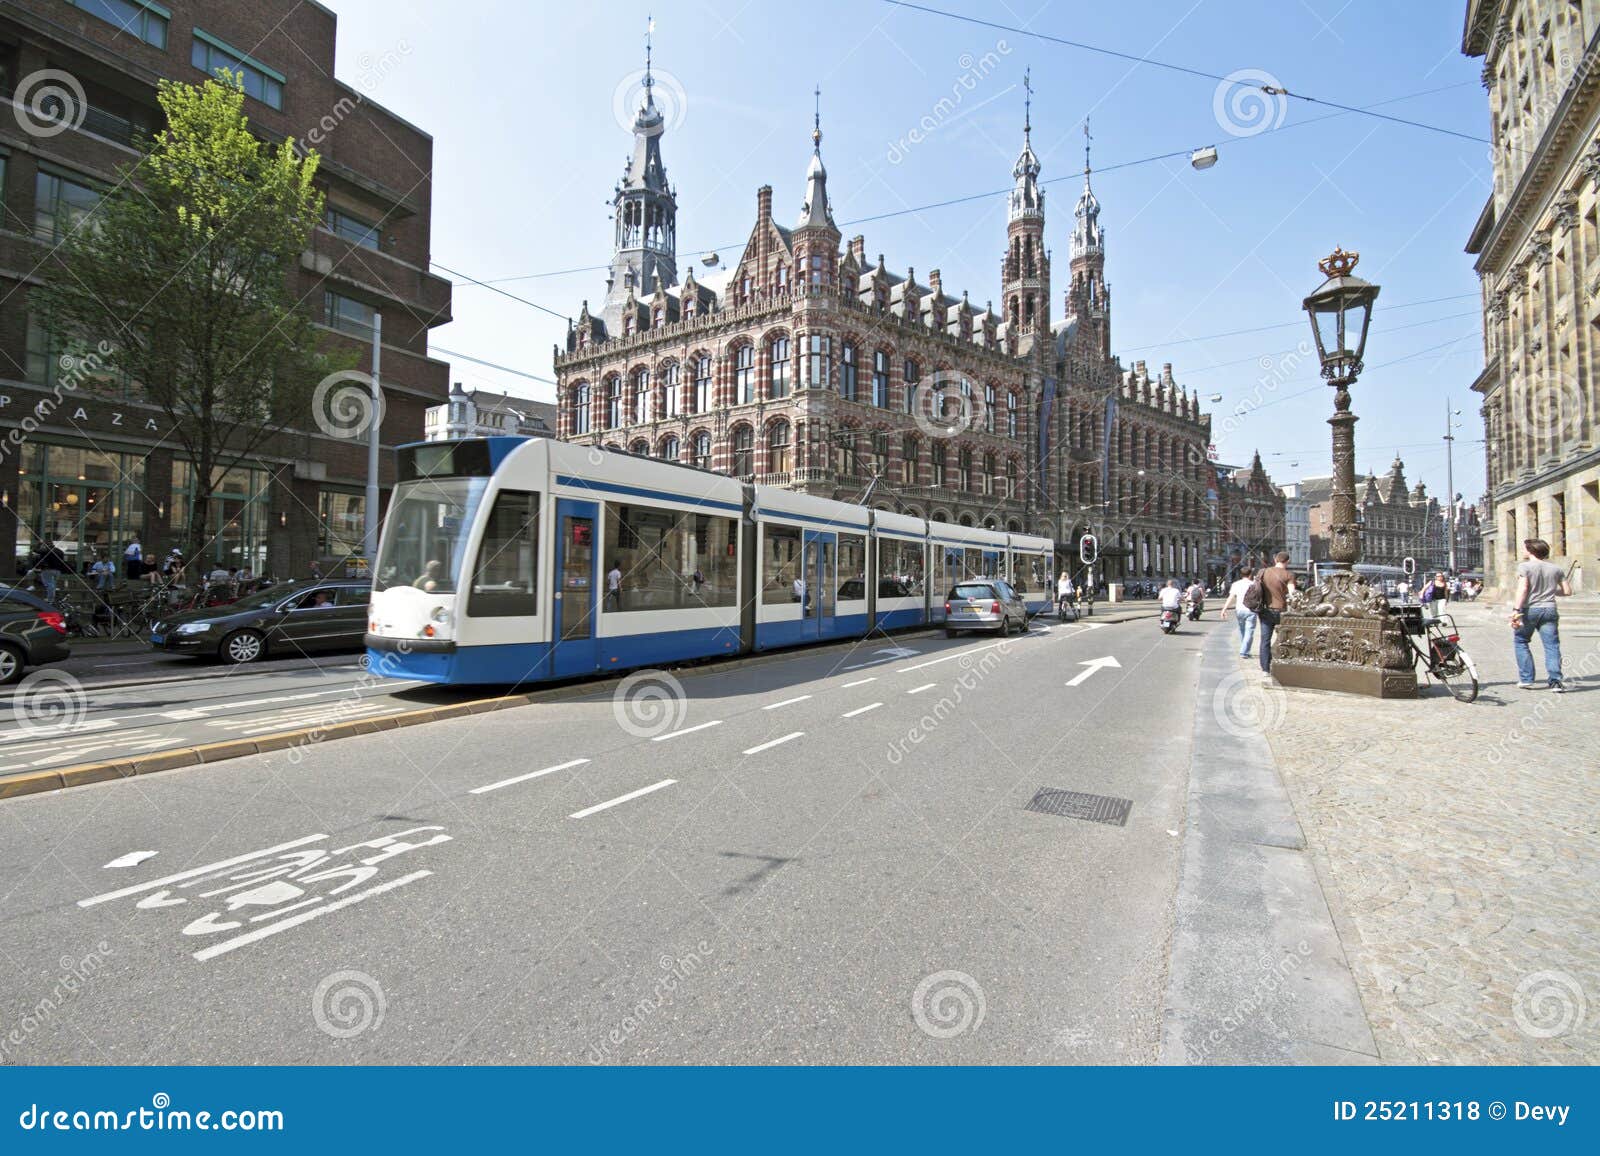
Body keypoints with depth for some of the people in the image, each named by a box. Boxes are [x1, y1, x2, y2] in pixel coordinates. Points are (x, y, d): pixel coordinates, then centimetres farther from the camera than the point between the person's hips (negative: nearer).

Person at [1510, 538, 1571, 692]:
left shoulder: (1524, 567, -7)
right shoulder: (1556, 568, 9)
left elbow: (1522, 588, -18)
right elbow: (1567, 591, 11)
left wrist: (1516, 610, -23)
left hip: (1529, 609, -4)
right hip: (1549, 610, 4)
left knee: (1520, 642, 11)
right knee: (1552, 646, 5)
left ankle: (1526, 679, 10)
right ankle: (1555, 681, -3)